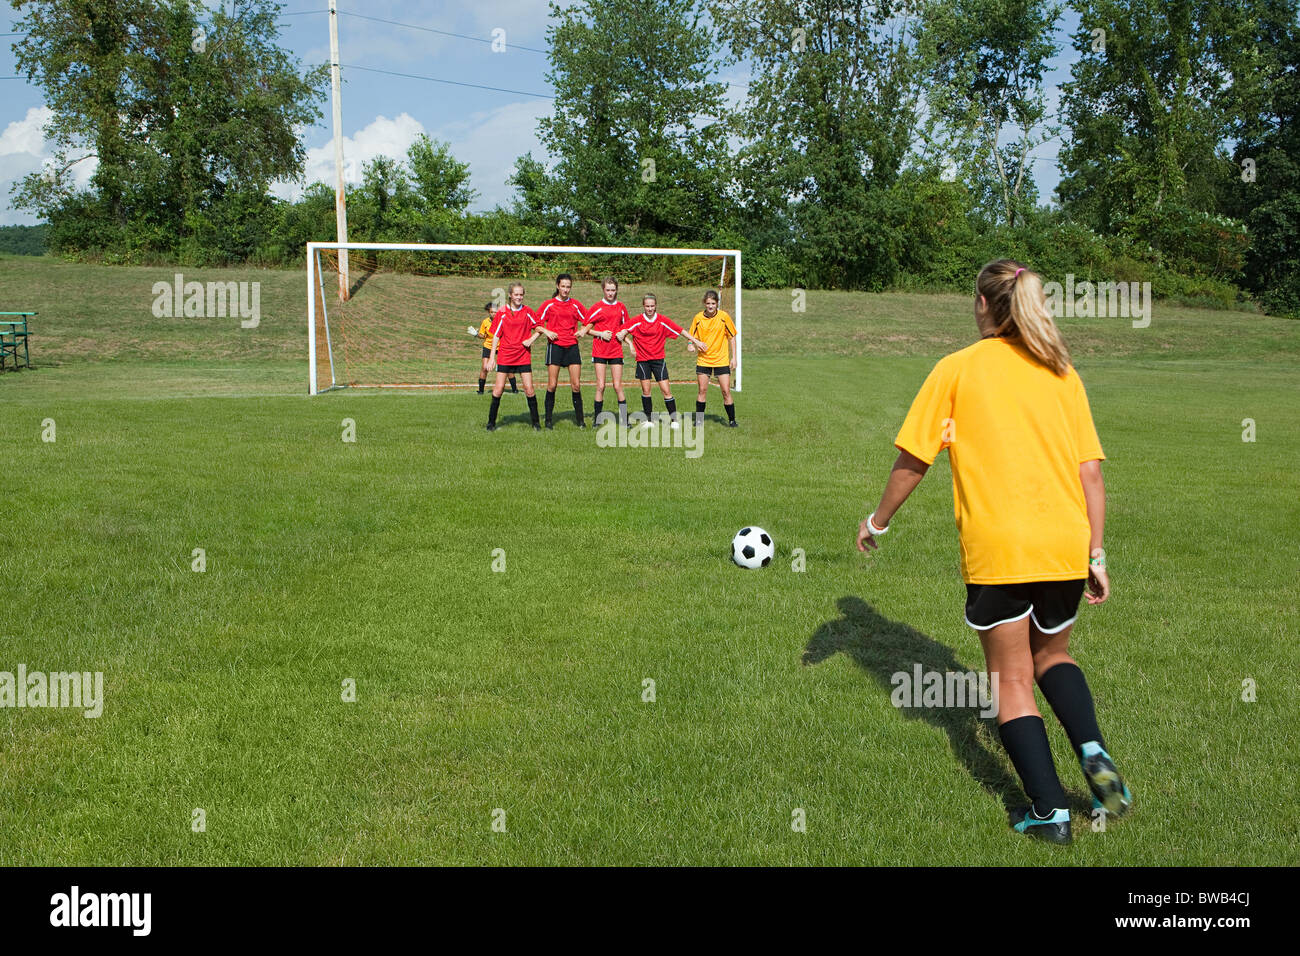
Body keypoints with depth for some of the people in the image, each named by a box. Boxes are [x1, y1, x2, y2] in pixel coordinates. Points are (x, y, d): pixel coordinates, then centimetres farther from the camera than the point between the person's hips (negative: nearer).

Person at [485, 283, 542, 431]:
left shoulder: (527, 312, 2)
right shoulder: (502, 313, -1)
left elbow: (539, 328, 13)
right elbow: (496, 335, 2)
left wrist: (531, 339, -5)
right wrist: (492, 357, -2)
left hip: (523, 356, 1)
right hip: (505, 355, -1)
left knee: (529, 389, -4)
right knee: (499, 388, -3)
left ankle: (535, 422, 6)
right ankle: (491, 422, 9)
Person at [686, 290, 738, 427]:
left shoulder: (724, 317, -6)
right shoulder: (698, 318, -3)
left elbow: (732, 337, 2)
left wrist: (733, 358, -2)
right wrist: (690, 345, -16)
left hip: (722, 360, -1)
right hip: (703, 359, 1)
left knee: (726, 391, -4)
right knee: (702, 390, 1)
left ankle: (732, 420, 7)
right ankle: (699, 419, 12)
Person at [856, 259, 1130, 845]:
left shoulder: (957, 368, 1)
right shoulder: (1061, 372, 10)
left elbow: (912, 461, 1)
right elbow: (1091, 472, 6)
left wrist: (878, 522, 15)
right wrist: (1096, 555, 10)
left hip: (997, 548, -4)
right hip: (1066, 545, 4)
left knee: (1012, 681, 10)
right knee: (1052, 654, 26)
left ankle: (1049, 811, 4)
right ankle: (1094, 755, 3)